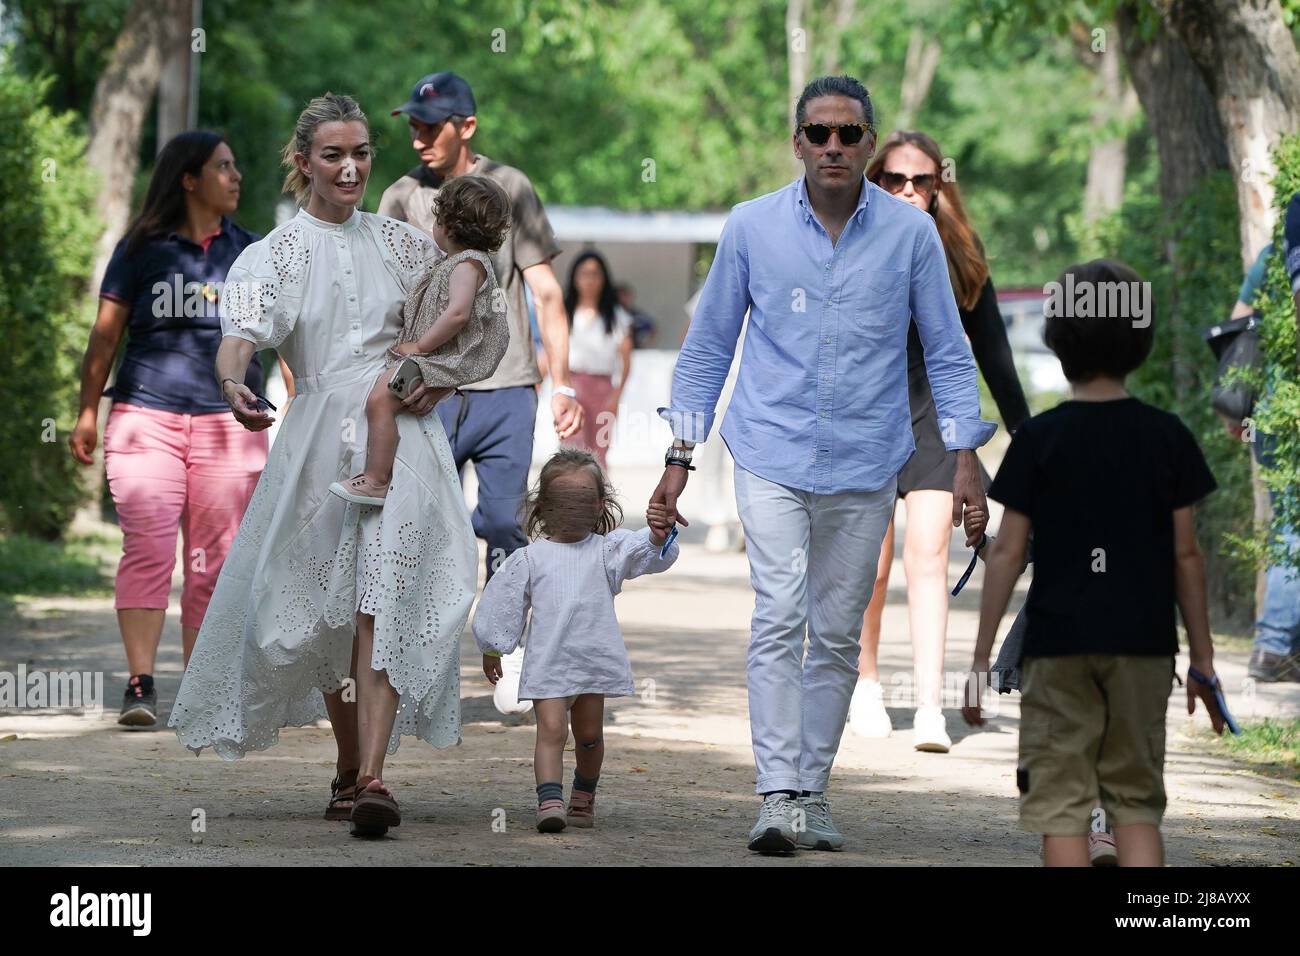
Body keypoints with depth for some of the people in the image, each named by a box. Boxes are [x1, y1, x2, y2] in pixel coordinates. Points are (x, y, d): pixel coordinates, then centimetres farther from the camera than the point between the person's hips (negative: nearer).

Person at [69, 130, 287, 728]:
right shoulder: (142, 250, 5)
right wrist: (88, 414, 2)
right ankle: (140, 684, -13)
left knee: (214, 560, 2)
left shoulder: (248, 252, 12)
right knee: (148, 549, -12)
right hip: (146, 414, -2)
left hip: (228, 420, 2)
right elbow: (105, 334, 7)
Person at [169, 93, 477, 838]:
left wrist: (445, 376, 1)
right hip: (321, 441, 1)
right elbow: (240, 332, -13)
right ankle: (348, 768, 26)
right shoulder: (278, 253, 6)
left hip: (402, 438, 0)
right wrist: (233, 385, -35)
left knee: (384, 604, -14)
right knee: (327, 611, 8)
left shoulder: (400, 245, 12)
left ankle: (373, 777, -23)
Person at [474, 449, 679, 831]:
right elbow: (502, 604, 10)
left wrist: (658, 536, -31)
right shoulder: (529, 559, 3)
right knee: (551, 729, -15)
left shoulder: (606, 550, 5)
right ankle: (549, 800, -24)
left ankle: (584, 796, 30)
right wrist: (491, 648, 14)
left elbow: (648, 554, -9)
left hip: (595, 657, 2)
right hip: (548, 660, -2)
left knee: (589, 734, 12)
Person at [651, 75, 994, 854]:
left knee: (838, 634, 6)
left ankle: (814, 791, 17)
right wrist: (680, 458, 5)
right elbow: (708, 346, 8)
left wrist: (966, 460, -1)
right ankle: (779, 797, -17)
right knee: (780, 617, -14)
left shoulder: (911, 232, 0)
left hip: (865, 465, 1)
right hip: (772, 455, -1)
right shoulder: (753, 227, 0)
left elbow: (947, 351, 7)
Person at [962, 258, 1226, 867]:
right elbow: (1186, 556, 2)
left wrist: (981, 656, 2)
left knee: (1061, 805, 3)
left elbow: (1007, 554, -4)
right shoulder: (1166, 436, 0)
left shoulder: (1039, 439, -3)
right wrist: (1202, 658, 9)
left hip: (1058, 645, -2)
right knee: (1137, 800, 11)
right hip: (1143, 644, 2)